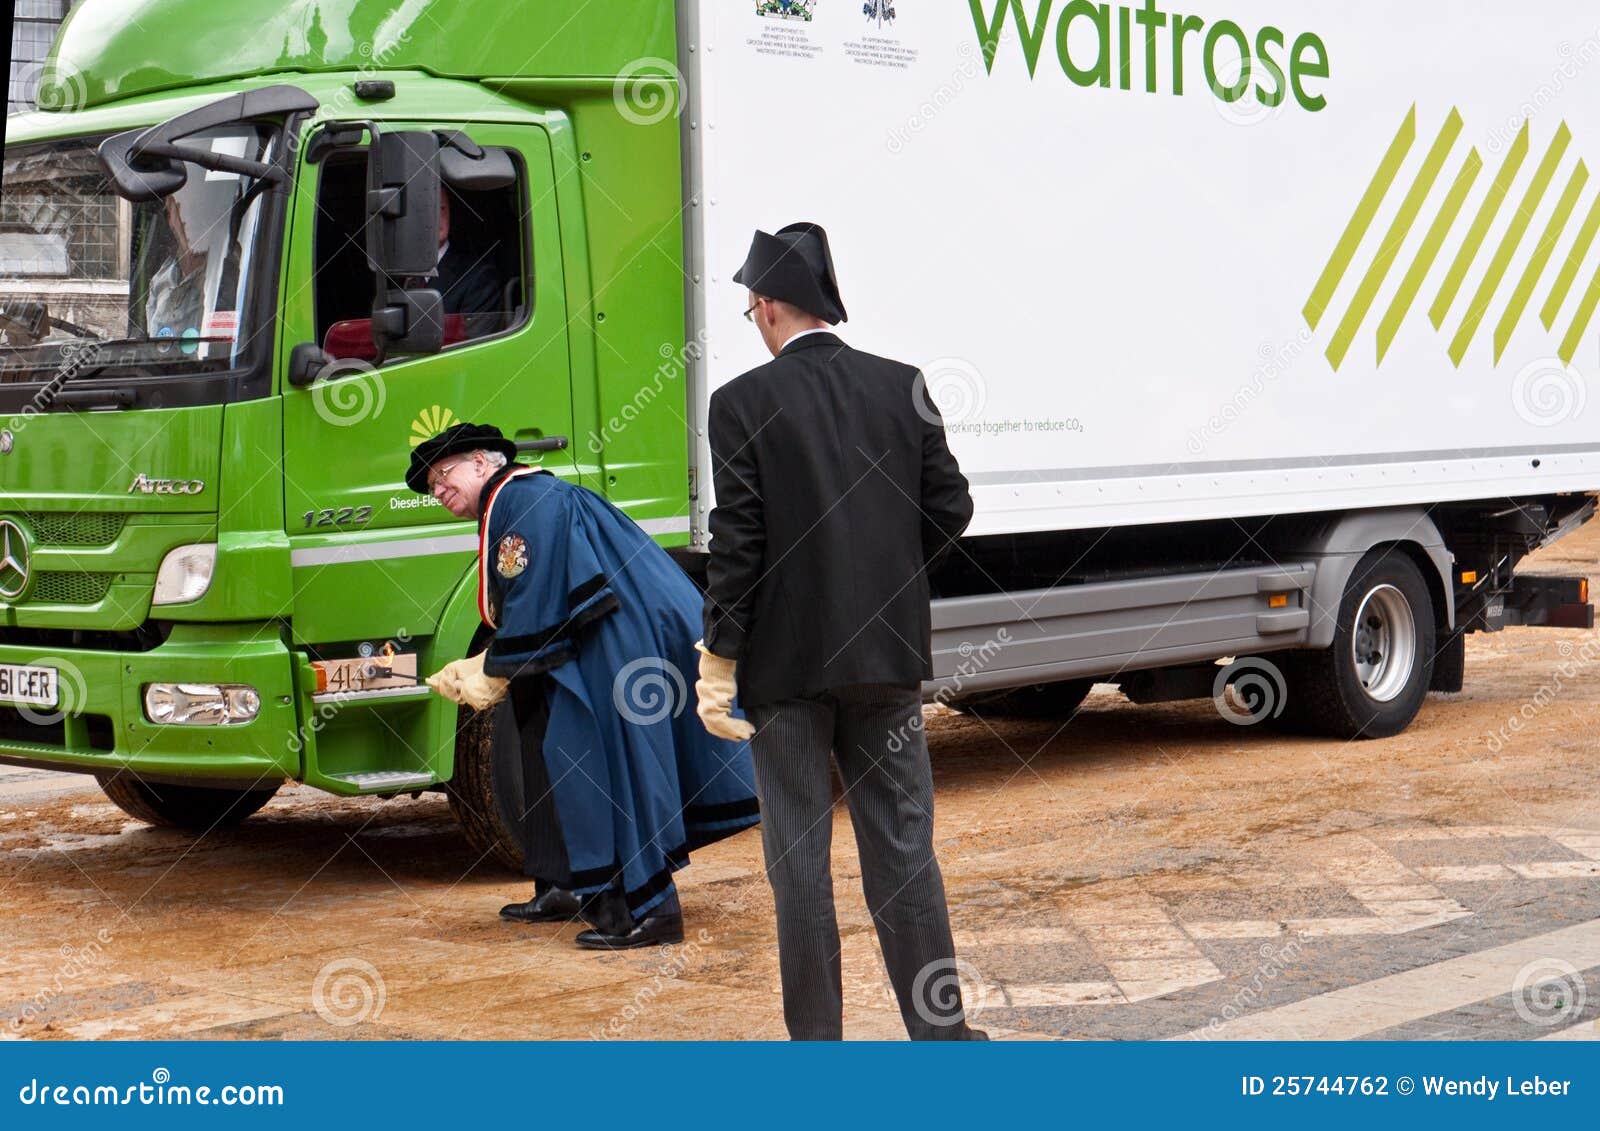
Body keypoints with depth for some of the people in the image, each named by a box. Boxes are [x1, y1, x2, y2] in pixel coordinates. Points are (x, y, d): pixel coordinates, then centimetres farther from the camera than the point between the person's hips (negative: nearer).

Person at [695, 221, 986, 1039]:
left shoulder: (744, 403, -10)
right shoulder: (901, 387, 1)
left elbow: (737, 542, -12)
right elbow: (950, 508, 4)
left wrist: (718, 662, -7)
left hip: (786, 662, -3)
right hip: (889, 653, 3)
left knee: (798, 855, 5)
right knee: (902, 844, 10)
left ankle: (816, 1036, 10)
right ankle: (939, 1026, 15)